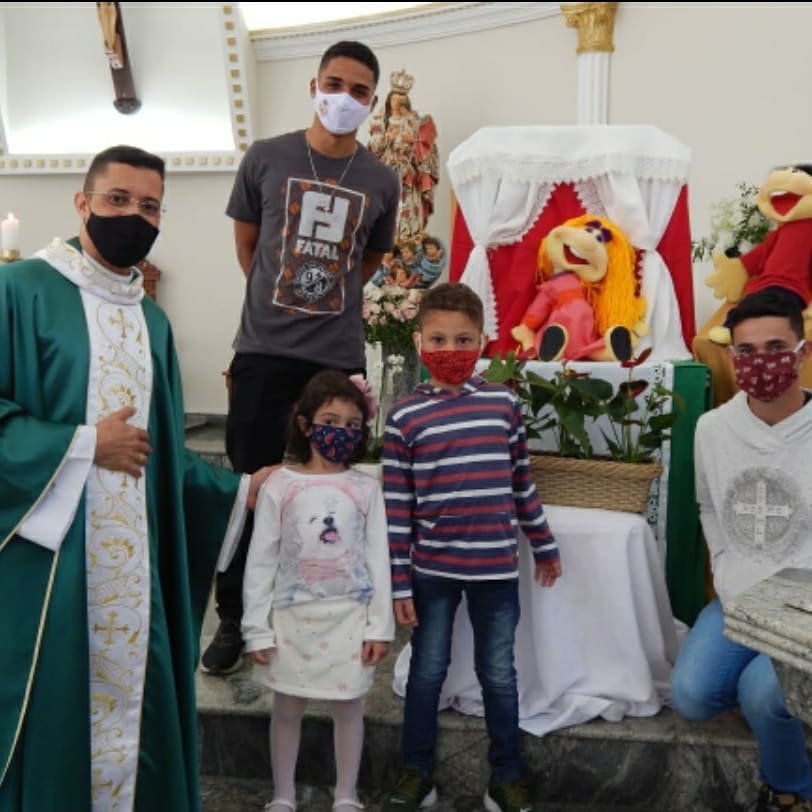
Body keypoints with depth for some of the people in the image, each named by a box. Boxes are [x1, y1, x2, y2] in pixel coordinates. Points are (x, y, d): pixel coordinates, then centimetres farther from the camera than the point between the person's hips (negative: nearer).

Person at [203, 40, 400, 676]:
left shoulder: (382, 182, 4)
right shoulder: (266, 158, 0)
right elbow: (246, 244, 12)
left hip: (340, 357, 1)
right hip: (264, 350, -1)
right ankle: (234, 619, 17)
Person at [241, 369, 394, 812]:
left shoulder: (366, 488, -2)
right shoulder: (280, 485, -4)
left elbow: (378, 560, 0)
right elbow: (260, 561, -2)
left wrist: (379, 625, -3)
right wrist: (257, 627, -4)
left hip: (349, 616, 0)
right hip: (294, 616, 0)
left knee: (348, 708, 11)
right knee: (287, 709, 12)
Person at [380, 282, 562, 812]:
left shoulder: (504, 404, 0)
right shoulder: (405, 416, -6)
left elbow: (522, 483, 10)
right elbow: (396, 508, -5)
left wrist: (545, 545, 15)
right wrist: (399, 582, -5)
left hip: (497, 568, 1)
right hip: (433, 570, -1)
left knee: (499, 674, 13)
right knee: (427, 672, 12)